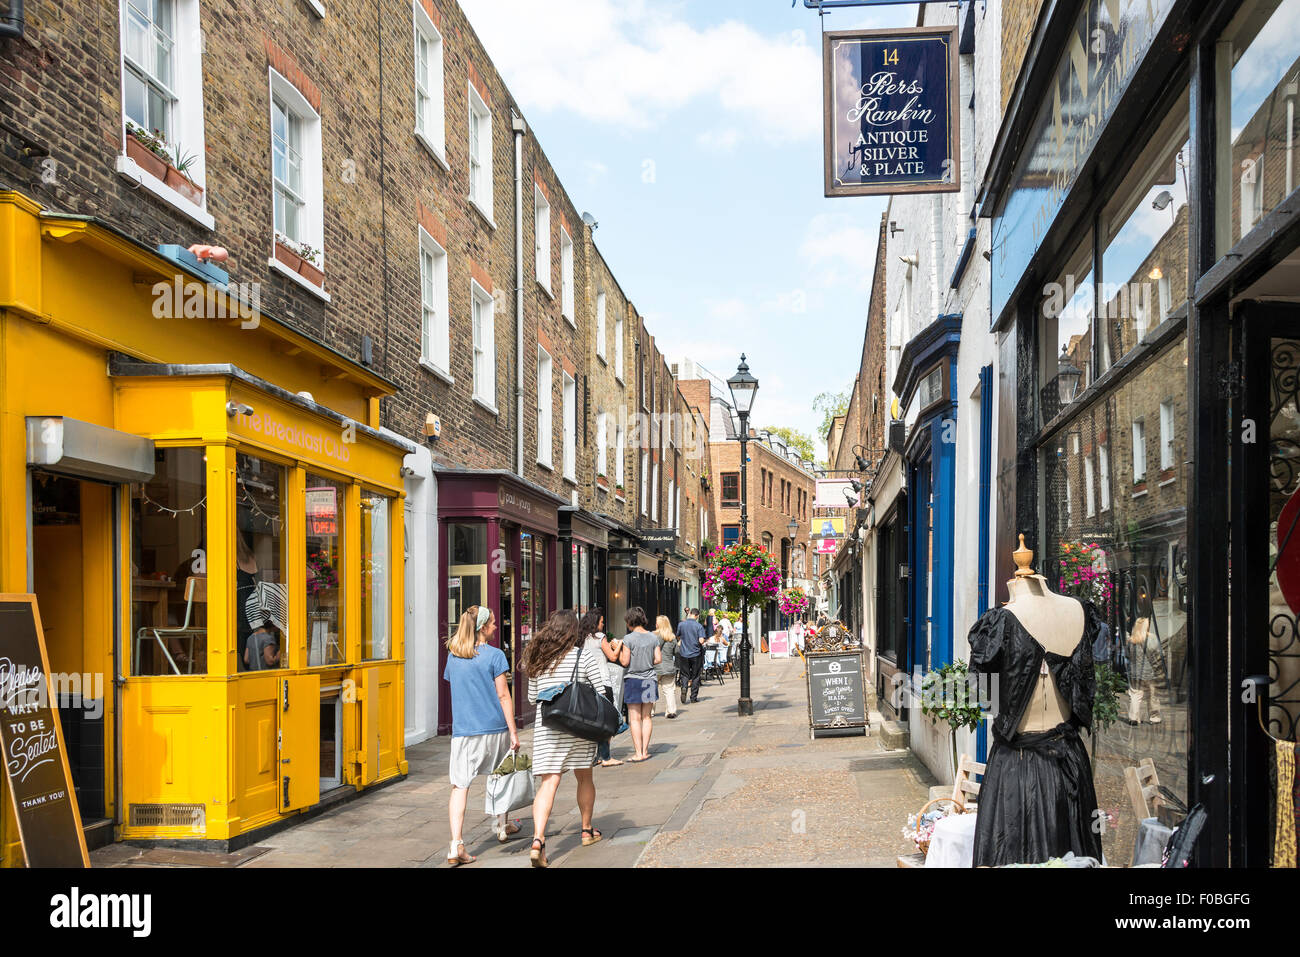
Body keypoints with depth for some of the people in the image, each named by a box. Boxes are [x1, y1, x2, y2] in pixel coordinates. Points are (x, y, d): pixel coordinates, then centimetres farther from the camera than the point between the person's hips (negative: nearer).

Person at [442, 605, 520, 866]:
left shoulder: (453, 656, 7)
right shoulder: (494, 655, -8)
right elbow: (503, 696, -9)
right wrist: (513, 731, -6)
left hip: (463, 730, 2)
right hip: (494, 727, -2)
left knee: (460, 786, -2)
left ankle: (456, 846, -14)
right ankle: (502, 827, 38)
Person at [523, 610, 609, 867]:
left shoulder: (537, 660, 6)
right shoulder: (584, 657, -4)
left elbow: (532, 698, 13)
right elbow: (604, 692, -6)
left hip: (546, 728, 2)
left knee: (548, 783, -4)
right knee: (584, 778, 18)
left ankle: (537, 839, -21)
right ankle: (587, 830, 33)